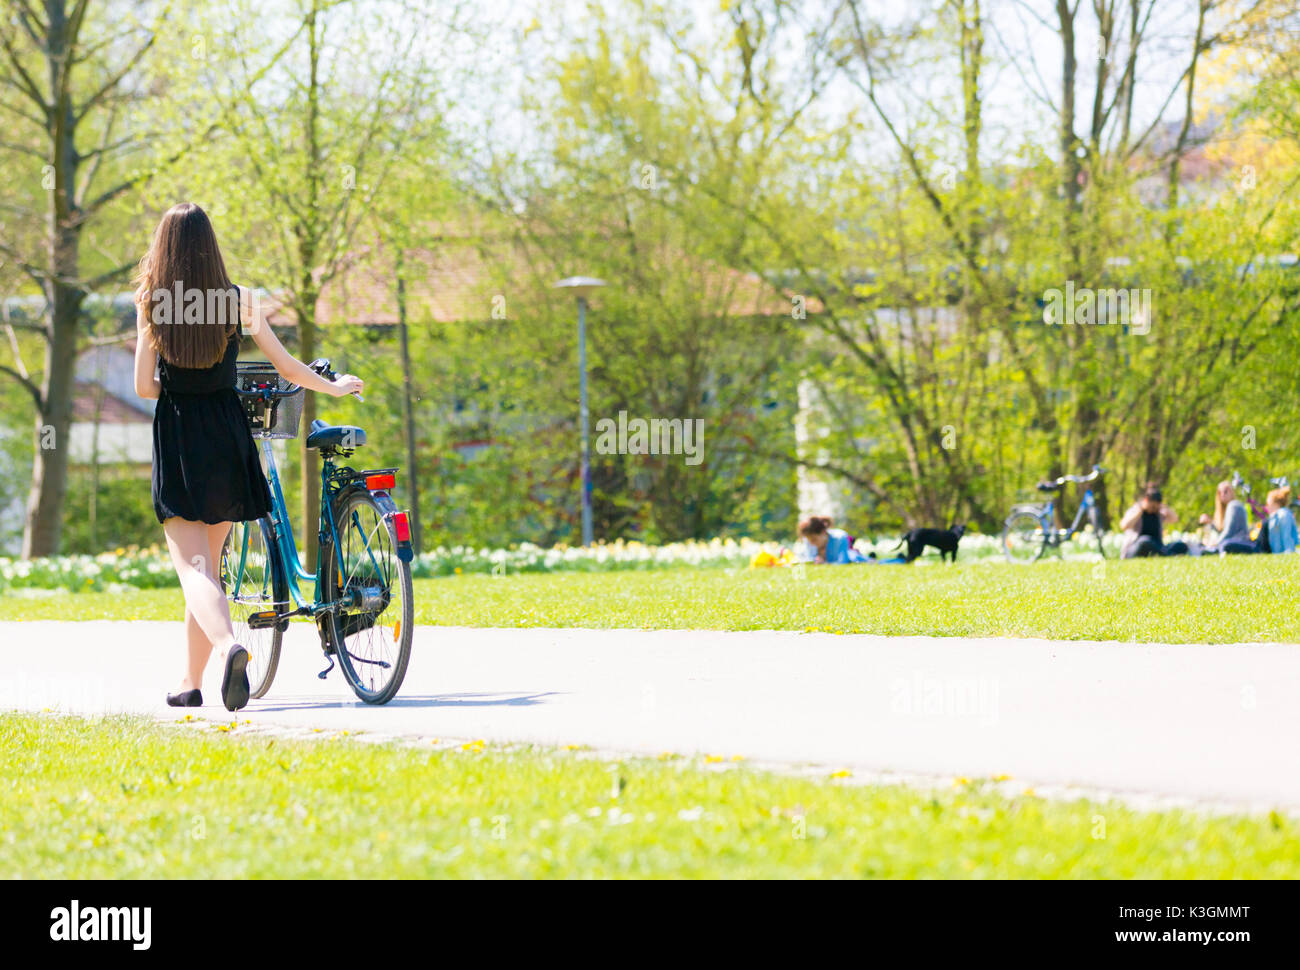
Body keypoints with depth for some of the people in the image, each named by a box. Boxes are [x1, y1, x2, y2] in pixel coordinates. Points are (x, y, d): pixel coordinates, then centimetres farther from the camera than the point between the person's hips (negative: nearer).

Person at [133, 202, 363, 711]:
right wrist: (336, 387, 21)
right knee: (208, 563, 16)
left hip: (177, 439, -2)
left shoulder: (150, 301, -5)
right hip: (227, 437, 3)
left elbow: (144, 386, -6)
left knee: (192, 566, -8)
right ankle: (191, 682, 21)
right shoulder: (237, 300, -2)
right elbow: (286, 368, 4)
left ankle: (228, 647, -37)